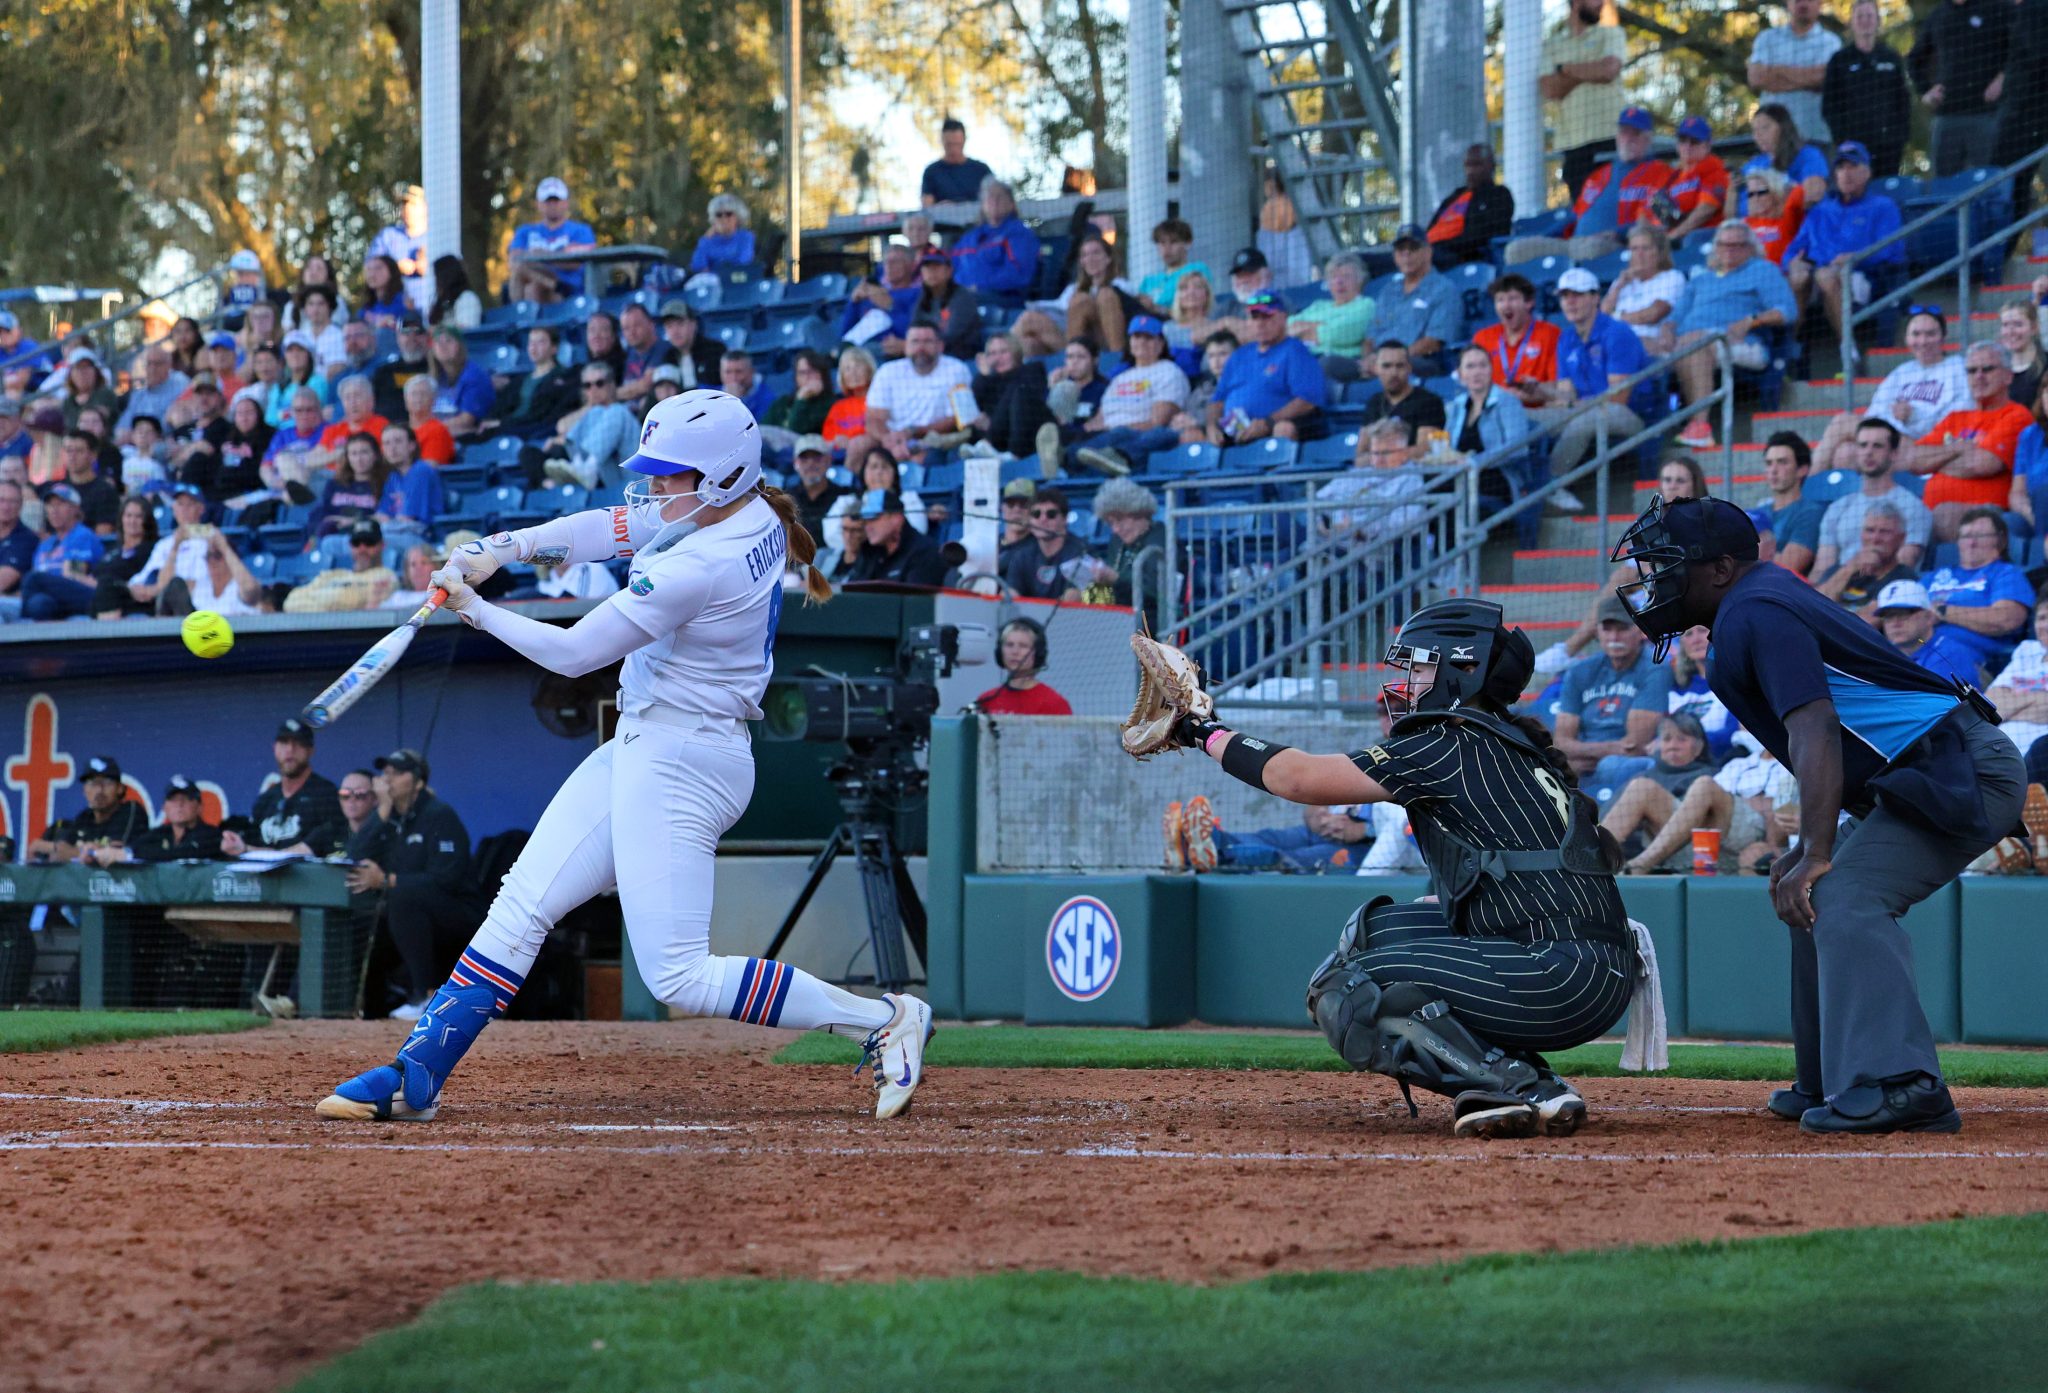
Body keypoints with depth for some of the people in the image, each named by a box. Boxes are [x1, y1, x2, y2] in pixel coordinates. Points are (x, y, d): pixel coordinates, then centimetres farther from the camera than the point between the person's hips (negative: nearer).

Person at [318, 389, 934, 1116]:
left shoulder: (698, 567, -25)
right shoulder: (750, 512, 2)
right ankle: (414, 1078, 8)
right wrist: (506, 547, -1)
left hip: (680, 763, -10)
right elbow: (612, 528, 13)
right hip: (640, 750, 10)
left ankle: (882, 1019, -5)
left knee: (681, 978, -11)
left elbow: (571, 653, -17)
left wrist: (475, 610, -3)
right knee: (521, 908, 7)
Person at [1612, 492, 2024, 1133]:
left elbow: (1815, 730, -25)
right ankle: (1826, 1084, 23)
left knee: (1841, 898, -25)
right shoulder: (1769, 601, 20)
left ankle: (1898, 1085, -37)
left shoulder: (1754, 614, -12)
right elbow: (1844, 738, 24)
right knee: (1816, 901, 19)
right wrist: (1807, 851, 21)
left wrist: (1817, 855, -32)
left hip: (1964, 770, -11)